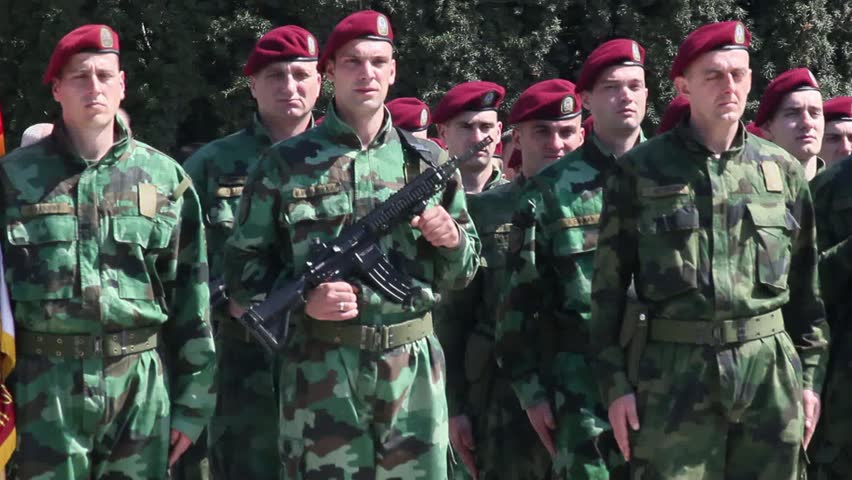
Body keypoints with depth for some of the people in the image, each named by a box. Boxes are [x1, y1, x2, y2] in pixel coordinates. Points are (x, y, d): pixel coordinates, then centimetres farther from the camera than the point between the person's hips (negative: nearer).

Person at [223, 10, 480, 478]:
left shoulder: (429, 163, 8)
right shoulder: (285, 164, 0)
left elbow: (463, 273, 14)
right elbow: (242, 265, 1)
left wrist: (451, 240, -8)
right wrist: (303, 300, -16)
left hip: (414, 369, 3)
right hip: (321, 371, -3)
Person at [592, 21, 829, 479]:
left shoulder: (782, 170, 9)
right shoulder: (640, 171, 1)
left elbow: (806, 283, 13)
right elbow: (609, 283, 1)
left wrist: (811, 375, 9)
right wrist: (615, 382, -4)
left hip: (771, 373, 3)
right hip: (672, 374, -2)